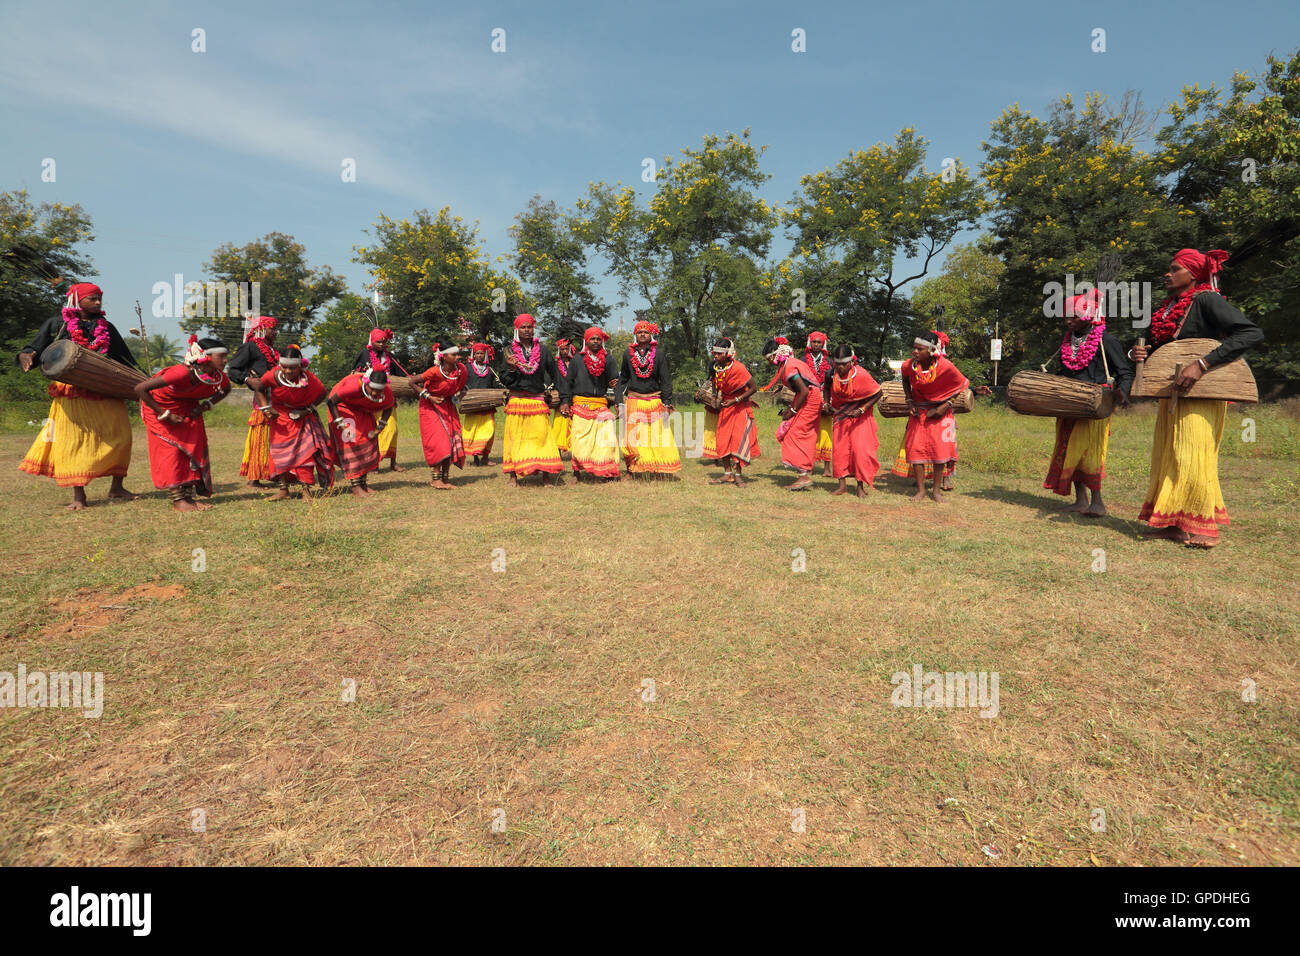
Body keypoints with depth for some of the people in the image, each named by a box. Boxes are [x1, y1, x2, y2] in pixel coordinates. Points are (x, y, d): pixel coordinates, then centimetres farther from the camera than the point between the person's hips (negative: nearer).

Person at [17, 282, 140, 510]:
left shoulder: (106, 327, 16)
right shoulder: (55, 325, 7)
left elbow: (125, 358, 18)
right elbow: (35, 348, 6)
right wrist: (25, 356, -17)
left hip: (106, 393, 3)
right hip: (72, 394, -3)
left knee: (120, 436, 0)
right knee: (74, 440, -3)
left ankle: (117, 488, 11)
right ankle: (78, 496, 1)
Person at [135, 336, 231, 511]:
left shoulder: (219, 376, -21)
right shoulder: (182, 373, -39)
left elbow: (226, 390, 6)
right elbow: (140, 388, -34)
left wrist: (206, 405, -10)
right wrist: (164, 414, -28)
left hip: (187, 407, 6)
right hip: (158, 405, -6)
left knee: (194, 446, -1)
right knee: (171, 449, -6)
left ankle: (188, 496, 6)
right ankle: (177, 499, 0)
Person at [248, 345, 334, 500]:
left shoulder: (308, 379, -23)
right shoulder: (273, 376, -20)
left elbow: (322, 393, -6)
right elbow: (258, 388, 0)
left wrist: (307, 410, -15)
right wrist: (266, 408, -11)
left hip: (302, 417, -1)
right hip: (281, 417, 1)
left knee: (305, 449, -9)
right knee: (280, 449, 0)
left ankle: (306, 489, -3)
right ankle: (283, 490, 7)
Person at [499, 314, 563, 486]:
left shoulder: (542, 350, 8)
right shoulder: (510, 350, 7)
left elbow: (554, 373, 16)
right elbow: (505, 381, 6)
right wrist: (511, 368, -11)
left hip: (538, 400, 0)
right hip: (517, 400, 0)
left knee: (542, 436, -5)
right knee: (515, 437, 0)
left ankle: (546, 475, 0)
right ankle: (513, 475, 7)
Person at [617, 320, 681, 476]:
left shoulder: (659, 354, 3)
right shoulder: (628, 353, 9)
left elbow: (666, 380, 1)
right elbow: (622, 379, 15)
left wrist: (667, 403, -6)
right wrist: (620, 402, 8)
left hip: (654, 401, -1)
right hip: (633, 401, 1)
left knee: (658, 436, -3)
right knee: (632, 436, 0)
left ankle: (660, 469, 4)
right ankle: (632, 469, 10)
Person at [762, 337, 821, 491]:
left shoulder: (789, 368, -17)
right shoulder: (790, 362, 13)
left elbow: (804, 391, -22)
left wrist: (793, 410, -14)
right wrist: (791, 407, 11)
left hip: (809, 401, -10)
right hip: (812, 399, 10)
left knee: (796, 435, -7)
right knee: (806, 437, 11)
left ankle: (804, 476, -7)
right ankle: (807, 475, 15)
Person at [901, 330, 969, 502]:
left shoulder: (945, 366, -19)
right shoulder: (909, 365, -12)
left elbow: (962, 385, -4)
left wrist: (945, 405, -13)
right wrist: (909, 401, 2)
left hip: (939, 412, -2)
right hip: (918, 412, 2)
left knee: (940, 448, -4)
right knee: (916, 447, -3)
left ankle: (937, 490, 9)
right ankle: (921, 490, 7)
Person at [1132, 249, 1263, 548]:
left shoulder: (1206, 300, -9)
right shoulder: (1167, 307, 14)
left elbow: (1253, 333, -19)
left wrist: (1202, 364, -27)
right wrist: (1142, 353, -2)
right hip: (1171, 392, 8)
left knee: (1192, 457, -7)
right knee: (1168, 457, 9)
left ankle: (1203, 528, 3)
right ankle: (1174, 522, 18)